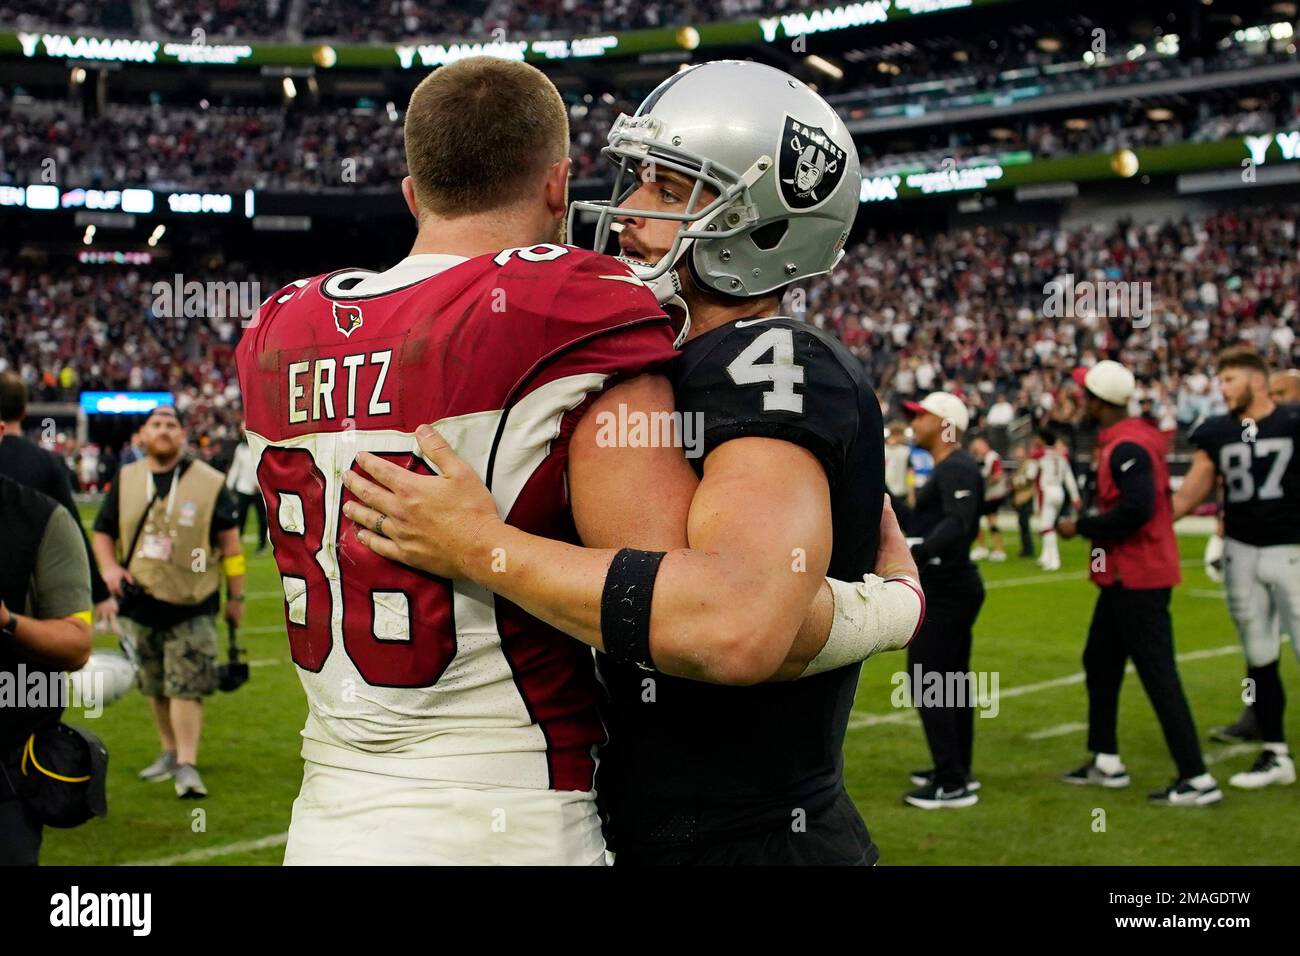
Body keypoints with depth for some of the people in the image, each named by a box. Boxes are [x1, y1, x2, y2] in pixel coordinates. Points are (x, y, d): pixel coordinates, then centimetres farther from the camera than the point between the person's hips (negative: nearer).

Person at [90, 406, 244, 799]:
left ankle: (186, 765, -5)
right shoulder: (125, 481, 7)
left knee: (187, 686, -9)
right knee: (154, 686, 14)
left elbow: (229, 541, 3)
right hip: (140, 603, 4)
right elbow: (103, 531, 16)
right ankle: (170, 752, 29)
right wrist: (110, 567, -4)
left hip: (192, 606, -4)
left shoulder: (209, 482, -1)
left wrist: (235, 596, 3)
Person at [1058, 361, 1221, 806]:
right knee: (1100, 663, 19)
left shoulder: (1126, 447, -20)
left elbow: (1136, 509, -30)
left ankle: (1197, 779, -4)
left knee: (1158, 674, -8)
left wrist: (1080, 527, -18)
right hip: (1125, 576, 11)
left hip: (1137, 578, -11)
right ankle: (1106, 761, 30)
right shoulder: (1133, 436, 11)